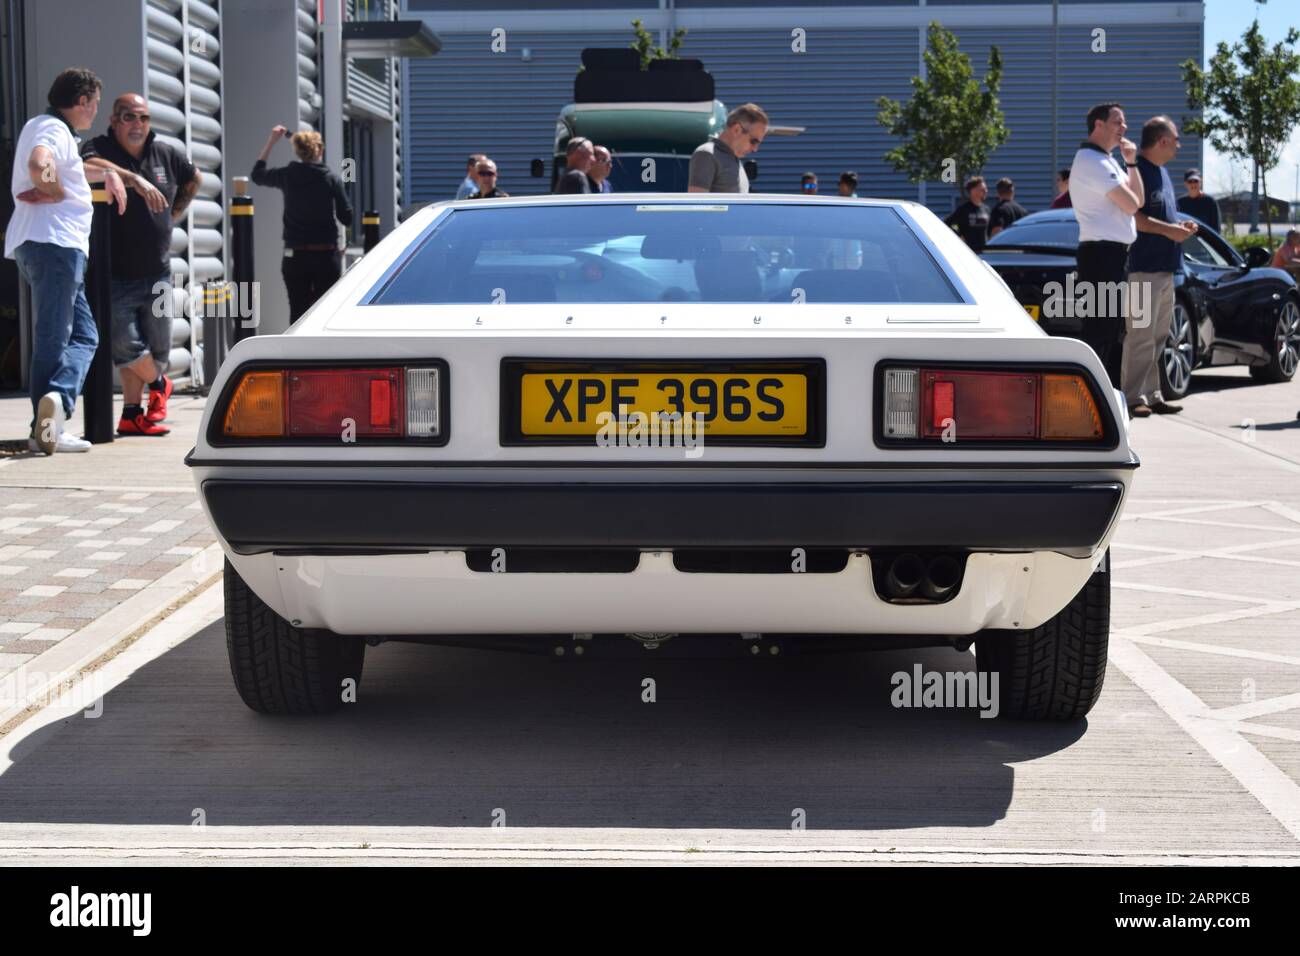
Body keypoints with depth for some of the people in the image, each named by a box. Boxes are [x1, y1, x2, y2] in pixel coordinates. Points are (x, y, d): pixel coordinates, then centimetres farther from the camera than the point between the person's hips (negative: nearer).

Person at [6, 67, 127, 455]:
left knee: (83, 336, 8)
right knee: (53, 340, -9)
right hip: (55, 243, -10)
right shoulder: (54, 129, -7)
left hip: (39, 246, 10)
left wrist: (109, 173, 33)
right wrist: (54, 192, -11)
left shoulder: (42, 126, 24)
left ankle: (47, 427, -2)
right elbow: (39, 164, -30)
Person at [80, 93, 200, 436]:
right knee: (126, 345, -11)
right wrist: (134, 178, -43)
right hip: (116, 275, -5)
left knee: (158, 348, 6)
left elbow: (193, 180, 28)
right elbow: (88, 165, -33)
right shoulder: (100, 148, -7)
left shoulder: (165, 154, 8)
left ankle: (132, 416, 21)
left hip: (157, 272, 5)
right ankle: (158, 383, 20)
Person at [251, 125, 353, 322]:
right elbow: (347, 218, -2)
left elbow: (257, 174, 19)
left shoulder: (287, 175, 0)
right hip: (326, 255, -1)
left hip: (295, 256, 1)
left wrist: (271, 141, 22)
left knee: (298, 312, 5)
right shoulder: (331, 179, -4)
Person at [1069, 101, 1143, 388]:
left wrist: (1131, 163, 8)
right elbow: (1131, 204, -14)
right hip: (1102, 253, -10)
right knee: (1099, 331, -11)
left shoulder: (1106, 161, 21)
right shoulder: (1092, 161, -12)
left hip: (1114, 255, 10)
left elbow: (1137, 200, 16)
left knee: (1114, 331, 14)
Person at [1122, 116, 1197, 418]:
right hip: (1144, 266, -10)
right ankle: (1134, 397, -7)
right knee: (1141, 334, -9)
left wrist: (1180, 226, 9)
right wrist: (1168, 229, -19)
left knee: (1158, 335, 12)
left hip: (1165, 267, 10)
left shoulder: (1161, 172, 19)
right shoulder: (1137, 170, -11)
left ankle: (1152, 395, 17)